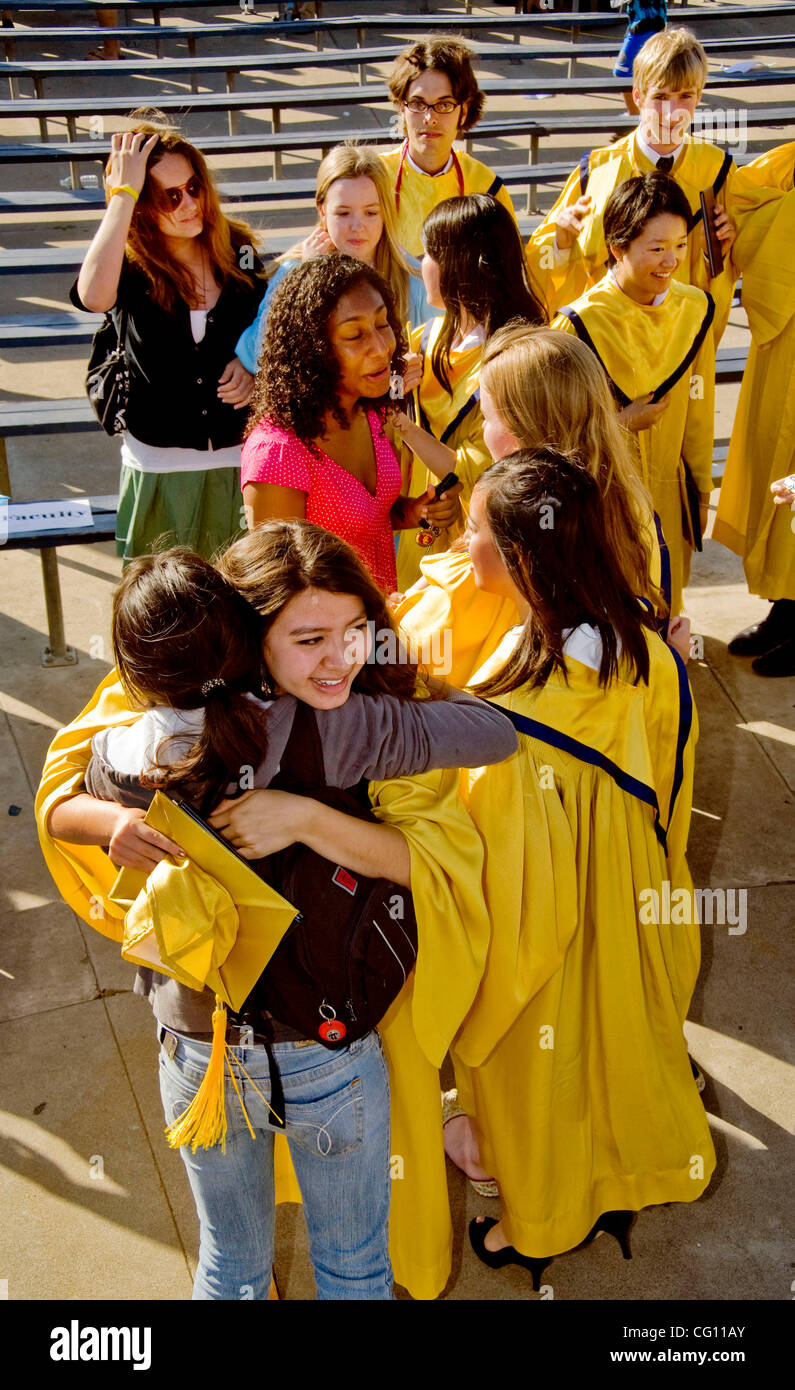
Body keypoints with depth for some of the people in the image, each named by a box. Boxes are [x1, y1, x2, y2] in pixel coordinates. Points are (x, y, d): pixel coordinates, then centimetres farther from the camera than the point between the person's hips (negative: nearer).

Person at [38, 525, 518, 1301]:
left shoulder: (121, 751, -14)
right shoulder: (336, 735, -28)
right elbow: (495, 733, -21)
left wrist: (119, 823, -13)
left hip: (193, 1055, 3)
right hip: (326, 1063, -3)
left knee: (229, 1264, 31)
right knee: (353, 1269, 27)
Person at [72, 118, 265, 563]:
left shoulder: (239, 250, 0)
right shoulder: (130, 264, -10)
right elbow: (93, 296, -36)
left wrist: (253, 364, -7)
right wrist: (123, 193, -28)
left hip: (241, 459, 2)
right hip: (158, 465, -2)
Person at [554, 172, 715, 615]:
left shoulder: (695, 310, -1)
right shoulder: (581, 323, -17)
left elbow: (699, 413, 9)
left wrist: (701, 489, 16)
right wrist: (620, 424, -19)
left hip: (668, 496, 5)